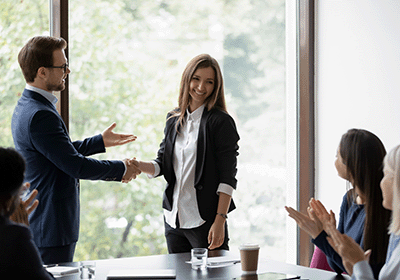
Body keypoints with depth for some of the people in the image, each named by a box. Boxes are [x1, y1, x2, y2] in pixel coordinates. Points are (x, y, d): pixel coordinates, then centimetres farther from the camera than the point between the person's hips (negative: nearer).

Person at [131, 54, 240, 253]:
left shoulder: (221, 122, -7)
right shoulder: (174, 120, 12)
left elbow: (227, 177, -10)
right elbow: (162, 164, 14)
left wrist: (220, 220, -17)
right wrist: (139, 166, -7)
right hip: (173, 219, 6)